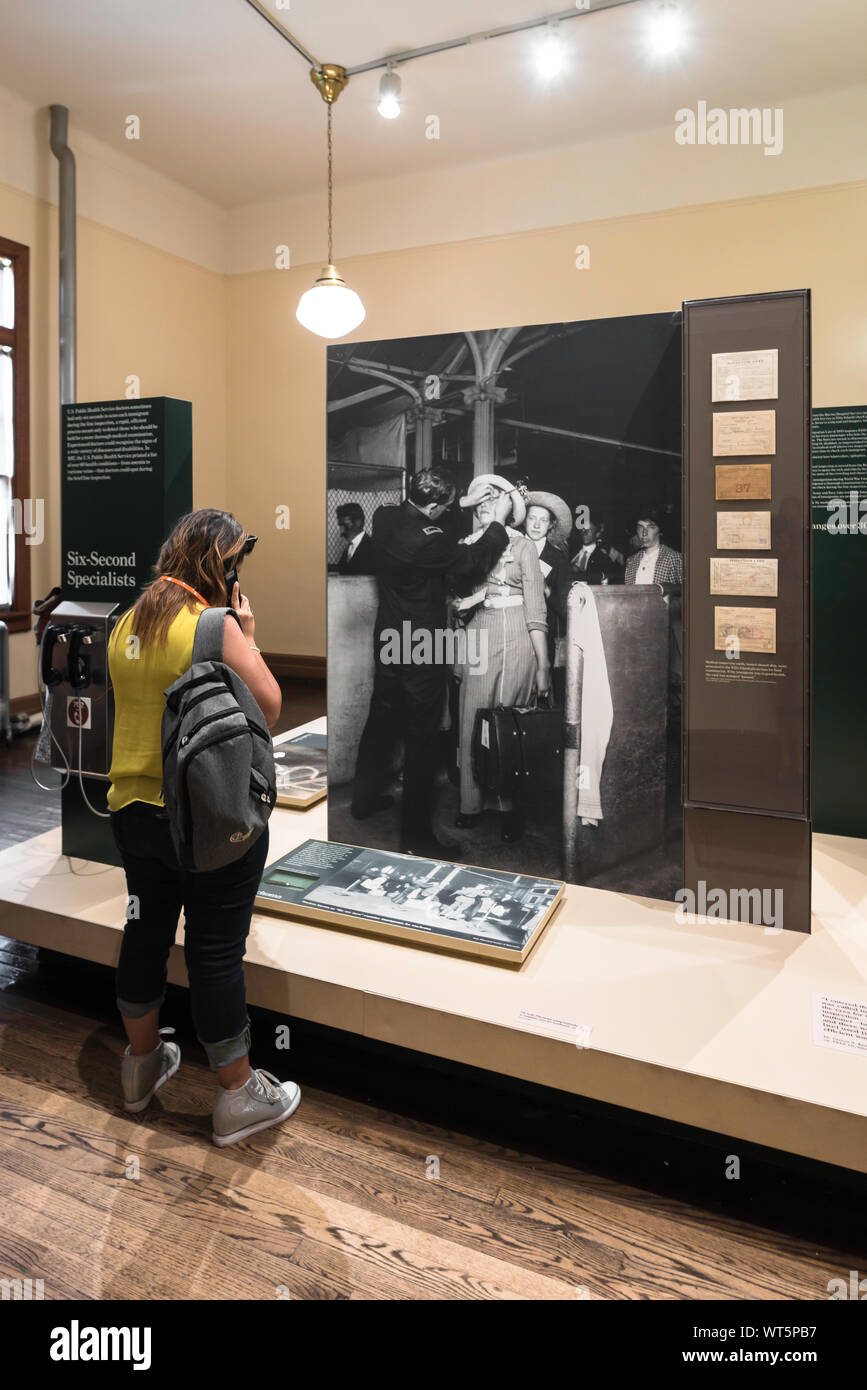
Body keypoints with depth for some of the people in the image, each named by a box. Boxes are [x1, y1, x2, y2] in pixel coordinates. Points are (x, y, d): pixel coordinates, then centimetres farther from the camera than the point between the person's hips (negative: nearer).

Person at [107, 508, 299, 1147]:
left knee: (146, 932, 21)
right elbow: (269, 706, -14)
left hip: (135, 807, 7)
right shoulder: (216, 625, -18)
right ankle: (239, 1096, 19)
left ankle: (143, 1062, 41)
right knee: (217, 950, 3)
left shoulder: (128, 622, 5)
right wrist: (248, 634, -4)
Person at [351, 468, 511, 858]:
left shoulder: (384, 517, -2)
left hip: (388, 641, 8)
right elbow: (475, 564, -15)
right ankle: (416, 835, 11)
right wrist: (498, 521, -5)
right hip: (422, 651, -8)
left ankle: (365, 797, 40)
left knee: (381, 720, 23)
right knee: (421, 739, 1)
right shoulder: (426, 539, -27)